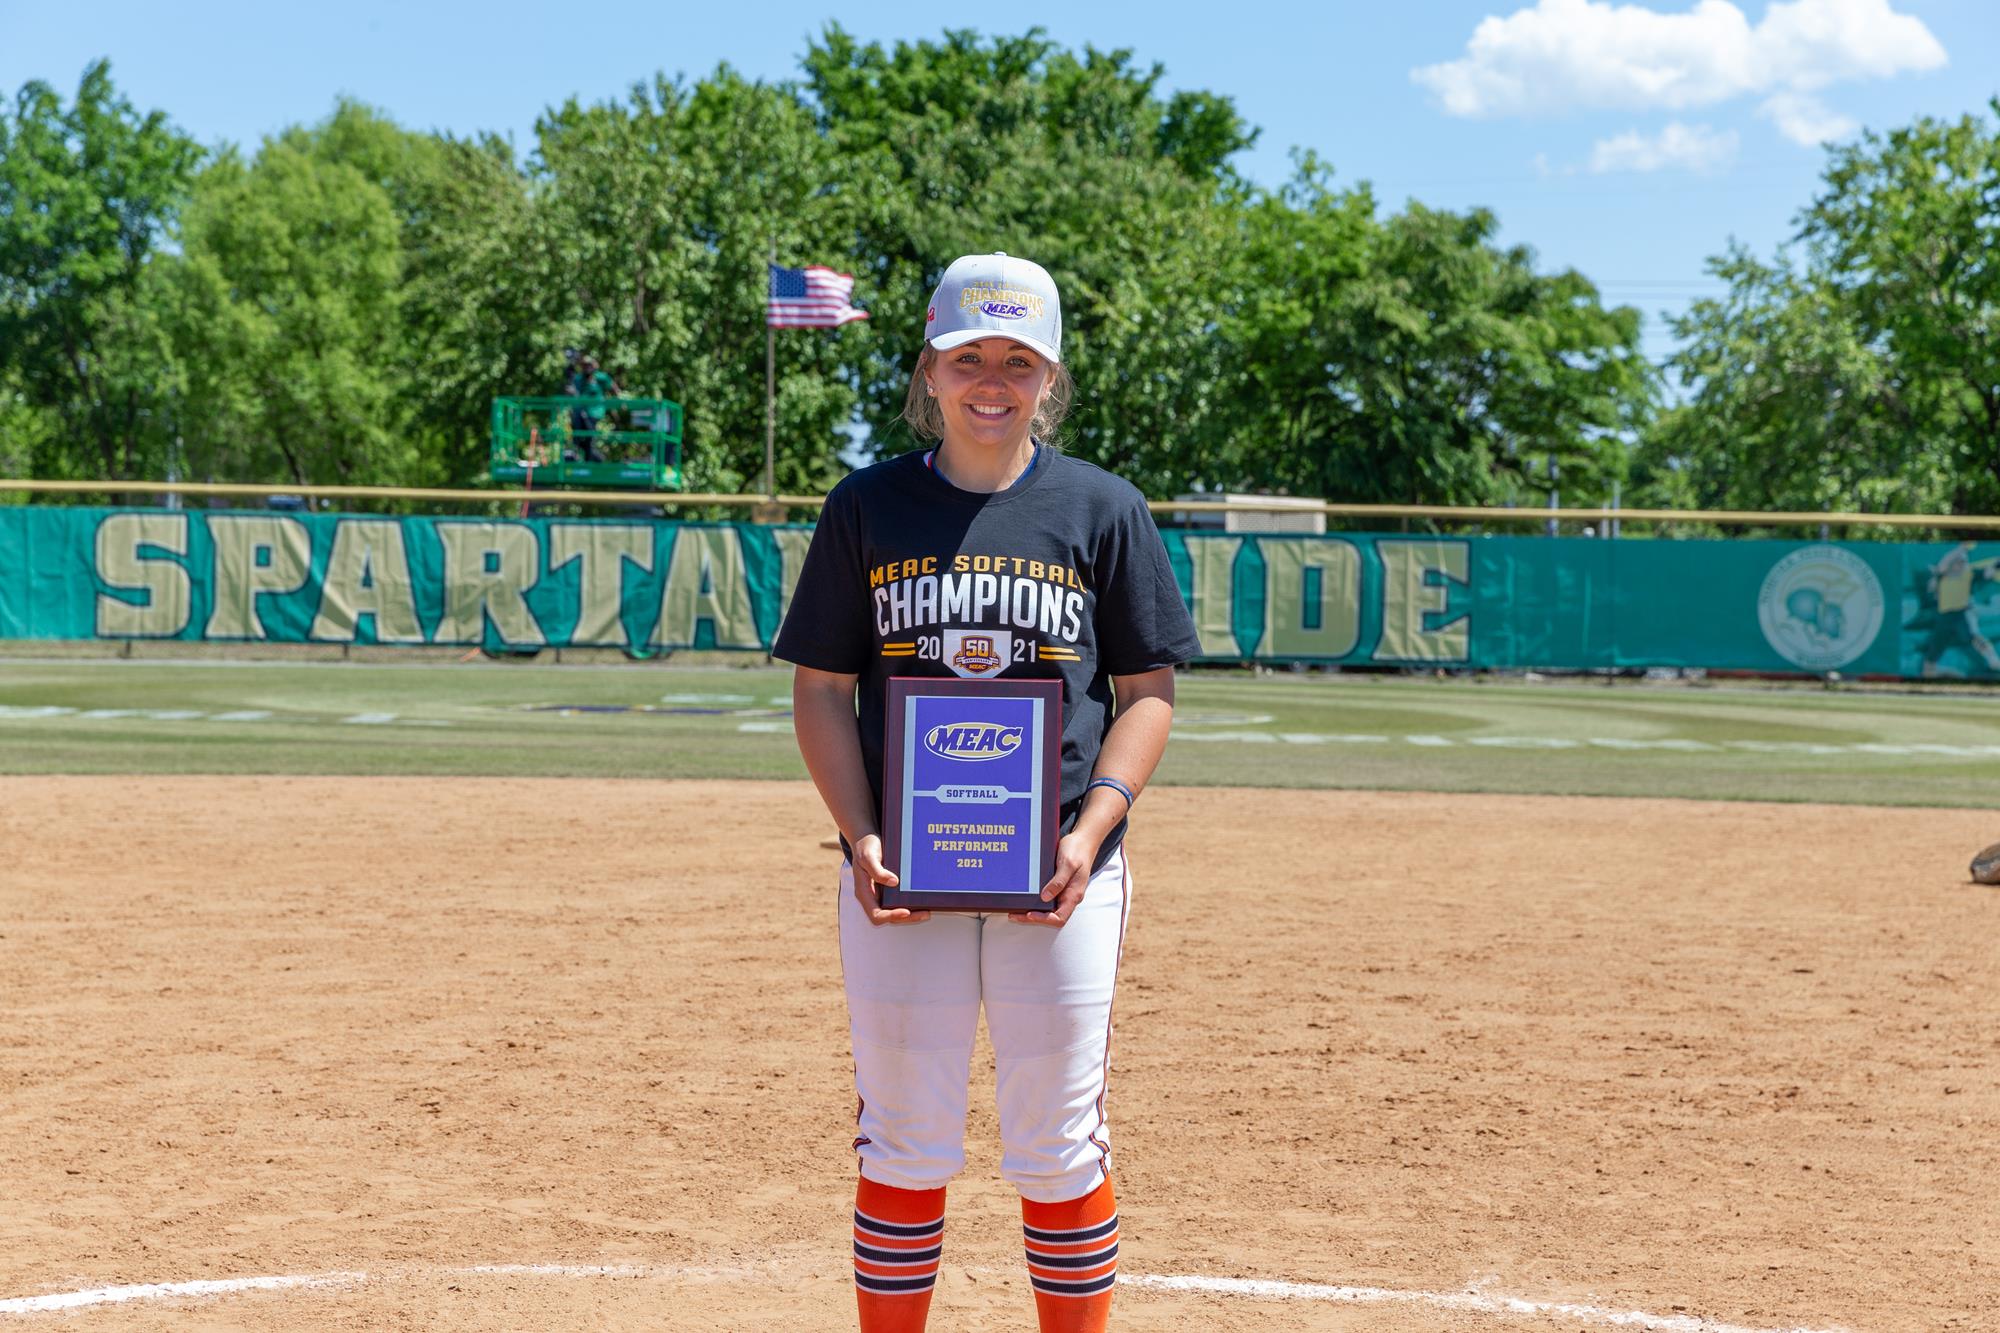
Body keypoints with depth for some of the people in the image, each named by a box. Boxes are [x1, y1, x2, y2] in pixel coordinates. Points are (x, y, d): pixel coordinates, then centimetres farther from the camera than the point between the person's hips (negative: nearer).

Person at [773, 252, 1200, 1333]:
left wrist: (1090, 831, -10)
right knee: (904, 1143, 7)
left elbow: (1148, 690, 4)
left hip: (1059, 875, 0)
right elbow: (822, 690, 6)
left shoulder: (1103, 510, 3)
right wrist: (860, 839, -8)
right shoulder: (868, 508, 5)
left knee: (1057, 1147, 5)